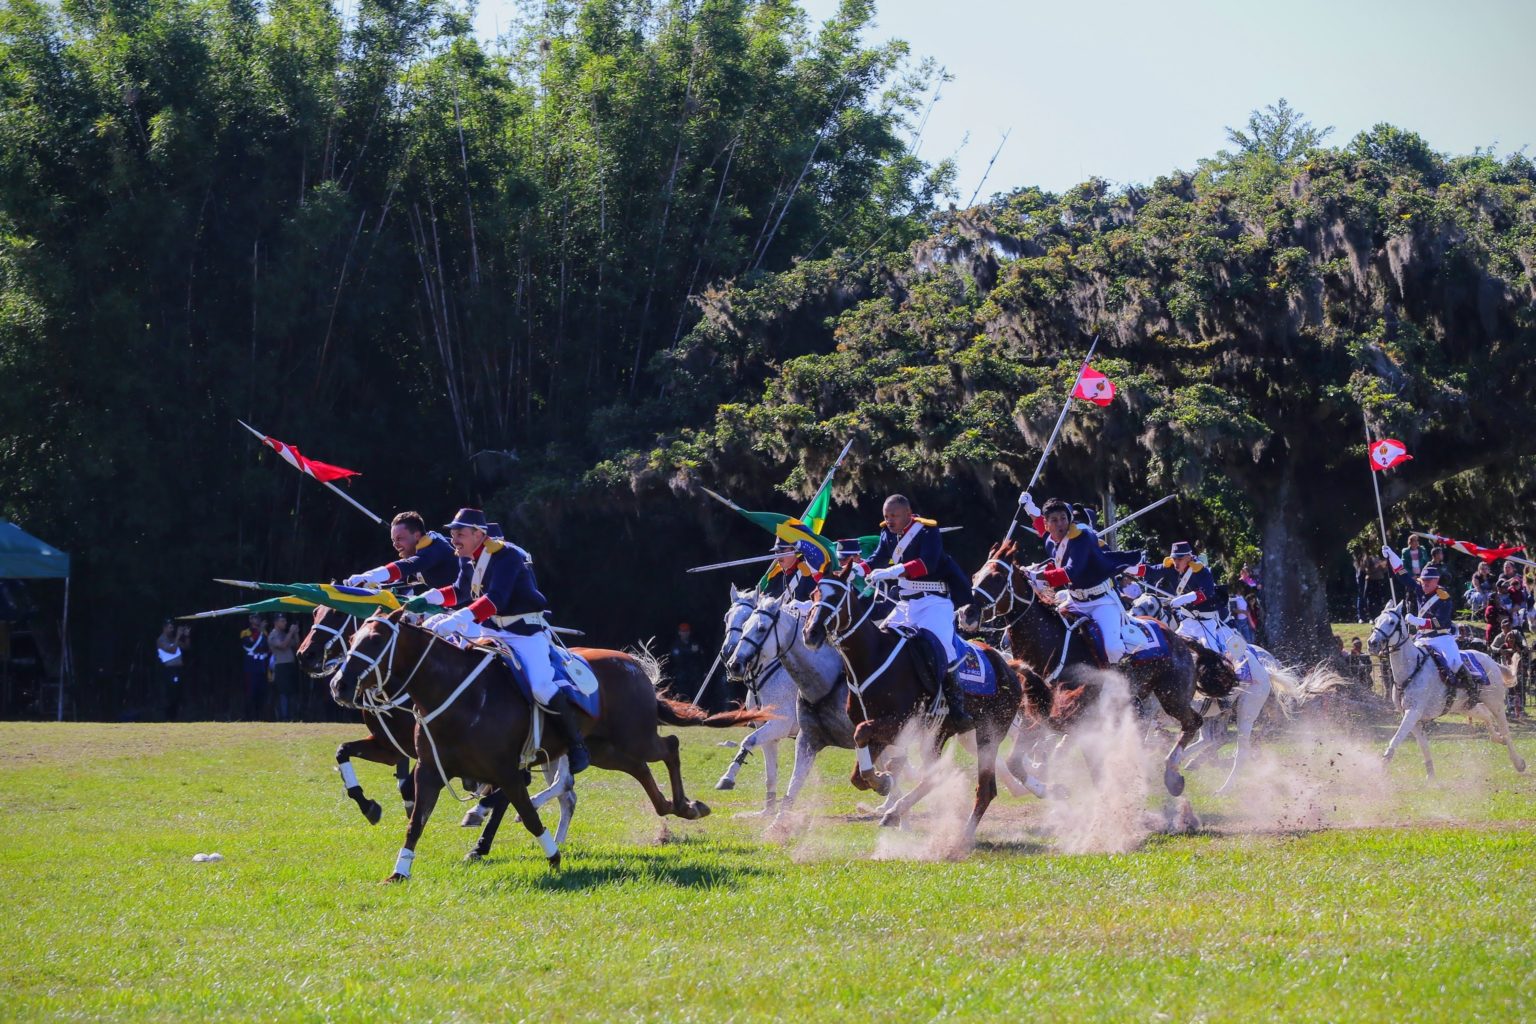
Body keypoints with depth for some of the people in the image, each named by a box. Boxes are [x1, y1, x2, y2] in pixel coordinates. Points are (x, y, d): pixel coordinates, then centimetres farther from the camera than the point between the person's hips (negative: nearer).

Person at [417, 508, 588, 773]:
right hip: (491, 627, 9)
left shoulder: (506, 556, -22)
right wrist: (429, 598, 0)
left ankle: (576, 745, -10)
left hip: (525, 628, -9)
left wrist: (459, 619, -44)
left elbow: (496, 598, -35)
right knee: (433, 626, 5)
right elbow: (460, 592, 18)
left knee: (541, 687, -24)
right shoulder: (467, 560, 4)